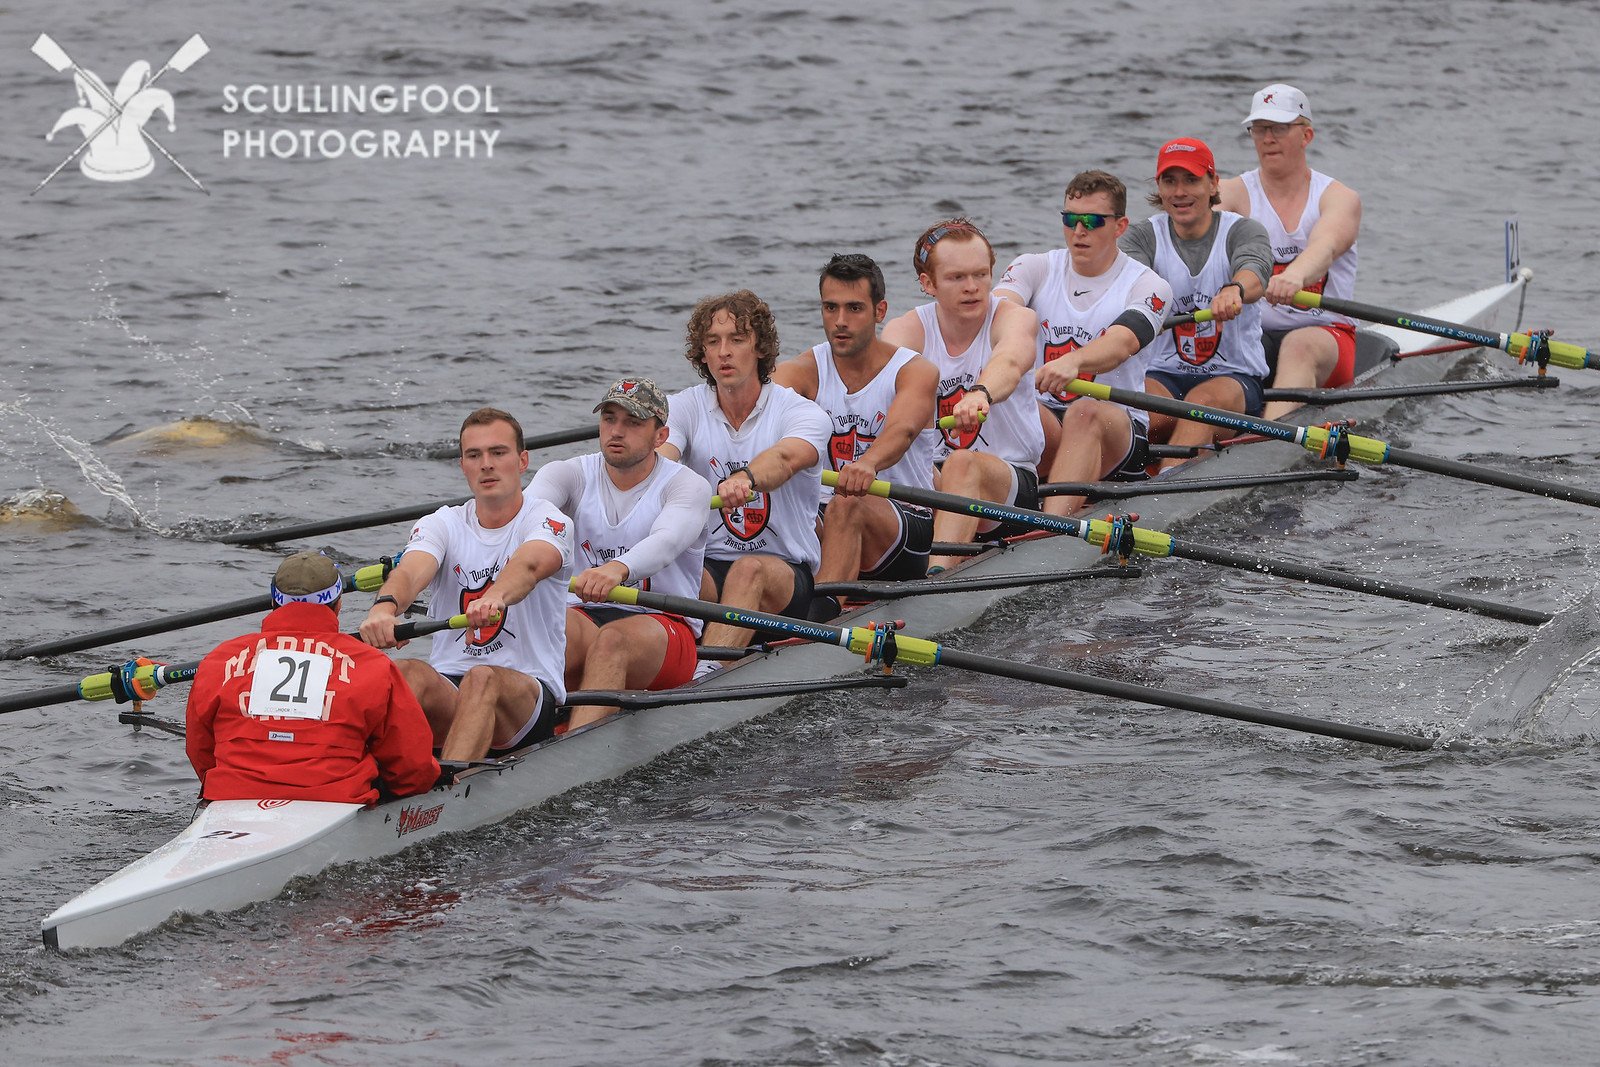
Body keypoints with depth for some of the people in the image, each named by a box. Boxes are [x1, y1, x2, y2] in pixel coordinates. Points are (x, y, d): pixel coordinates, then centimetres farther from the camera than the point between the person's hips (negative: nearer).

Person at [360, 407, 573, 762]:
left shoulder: (547, 520, 0)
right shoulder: (443, 524, 9)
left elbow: (531, 564, -26)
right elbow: (411, 572, -13)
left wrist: (496, 597, -50)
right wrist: (385, 605, -39)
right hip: (448, 686, 3)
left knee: (482, 679, -36)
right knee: (409, 673, -31)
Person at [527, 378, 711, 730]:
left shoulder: (687, 486, -3)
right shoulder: (570, 474, 7)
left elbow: (667, 541, -26)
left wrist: (618, 569, -49)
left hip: (665, 625, -3)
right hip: (584, 617, 3)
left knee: (613, 639, -37)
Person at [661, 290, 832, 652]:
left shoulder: (802, 414, -4)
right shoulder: (685, 408, 6)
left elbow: (785, 458, -28)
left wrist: (745, 479, -52)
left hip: (788, 572, -2)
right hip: (706, 564, 2)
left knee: (750, 570, -37)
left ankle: (705, 676, -58)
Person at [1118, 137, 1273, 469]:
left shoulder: (1241, 231, 0)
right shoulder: (1144, 236, 6)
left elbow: (1255, 271, -24)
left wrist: (1235, 290, -50)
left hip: (1235, 377, -3)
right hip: (1164, 376, 3)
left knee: (1203, 400, -37)